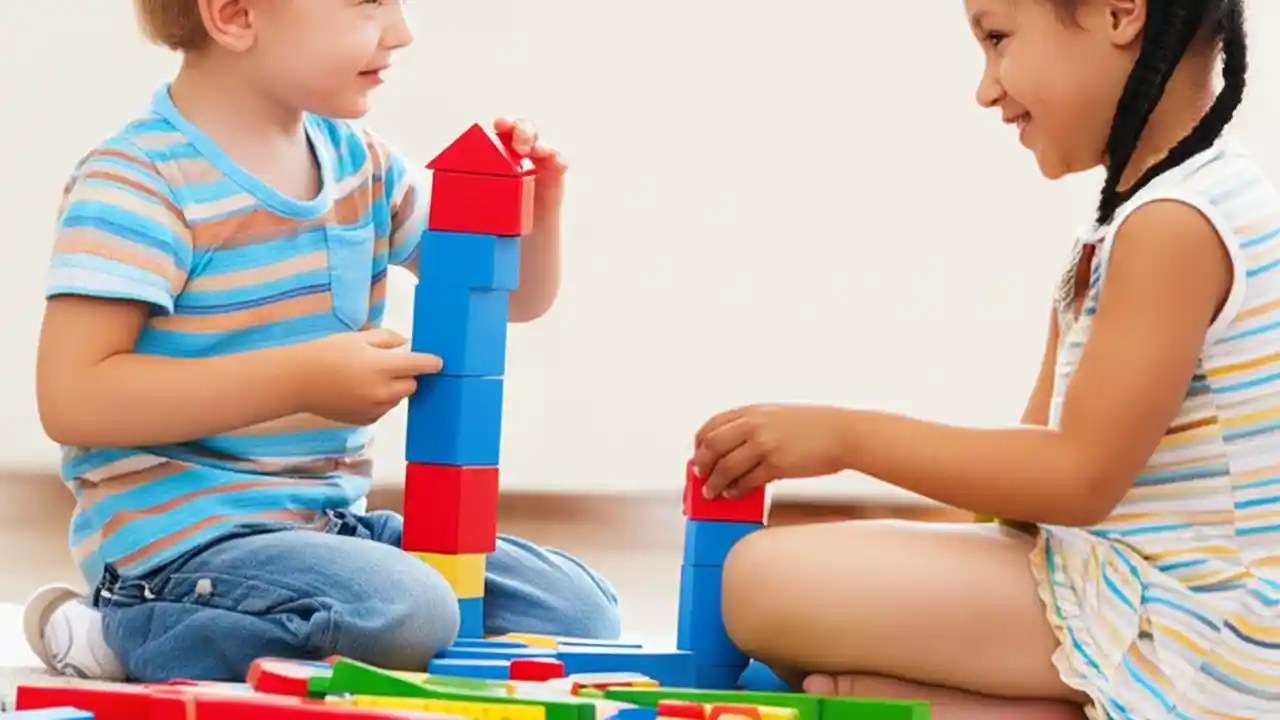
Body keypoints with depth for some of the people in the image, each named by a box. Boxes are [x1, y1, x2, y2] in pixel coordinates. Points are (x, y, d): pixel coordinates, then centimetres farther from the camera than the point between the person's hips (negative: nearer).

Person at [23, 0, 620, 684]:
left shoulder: (360, 163, 10)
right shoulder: (138, 185, -14)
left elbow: (513, 296, 21)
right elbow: (70, 398, -22)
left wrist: (536, 207, -4)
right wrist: (301, 378, -24)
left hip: (333, 523, 9)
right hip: (181, 542, -9)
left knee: (579, 610, 1)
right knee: (407, 618, -32)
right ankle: (123, 632, -9)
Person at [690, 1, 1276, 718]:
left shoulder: (1176, 223, -19)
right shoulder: (1159, 206, 15)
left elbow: (1080, 475, -21)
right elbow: (1049, 444, 14)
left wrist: (850, 436, -14)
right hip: (1134, 588, 11)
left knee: (766, 581, -16)